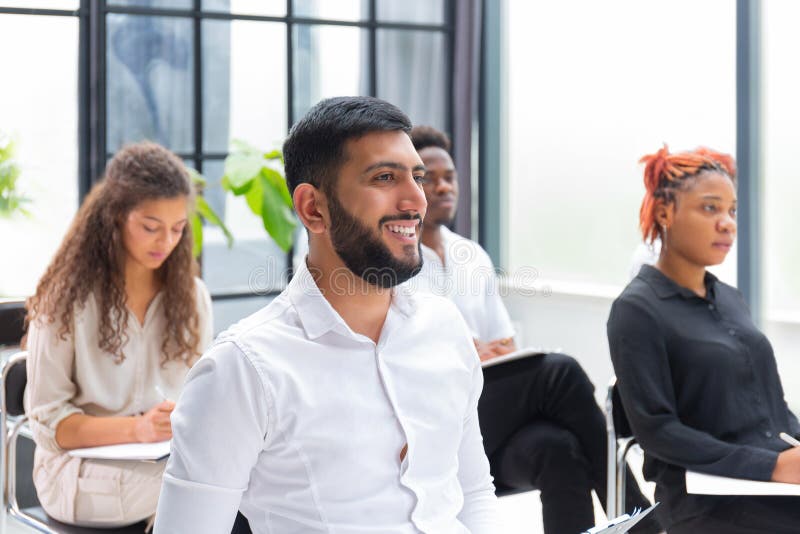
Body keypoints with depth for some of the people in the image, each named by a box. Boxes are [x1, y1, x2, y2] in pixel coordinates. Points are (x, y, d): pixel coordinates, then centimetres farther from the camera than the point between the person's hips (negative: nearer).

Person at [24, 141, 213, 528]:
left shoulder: (191, 297, 11)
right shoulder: (67, 300, -2)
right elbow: (47, 421, -5)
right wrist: (136, 429, -22)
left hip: (175, 461, 5)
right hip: (84, 472, -5)